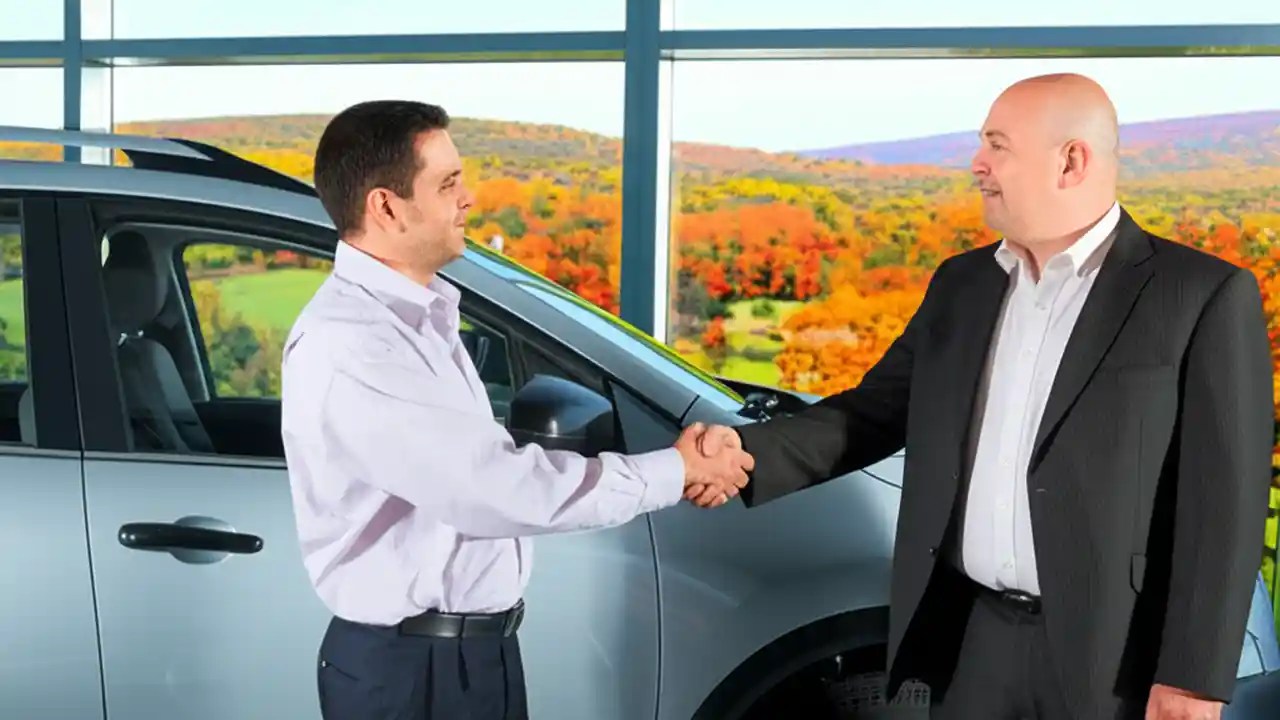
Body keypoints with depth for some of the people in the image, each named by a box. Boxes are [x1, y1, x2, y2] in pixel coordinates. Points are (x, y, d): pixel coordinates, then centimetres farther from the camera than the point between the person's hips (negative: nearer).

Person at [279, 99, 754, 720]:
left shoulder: (418, 315, 8)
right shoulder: (346, 348, -23)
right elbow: (498, 486, -26)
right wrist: (672, 472, -16)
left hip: (476, 649, 9)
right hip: (411, 670, -9)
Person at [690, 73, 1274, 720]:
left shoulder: (1205, 296, -7)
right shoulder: (961, 285, 10)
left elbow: (1226, 504, -10)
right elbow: (875, 412, 14)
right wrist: (751, 452, -4)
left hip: (1114, 660, -5)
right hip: (972, 643, 5)